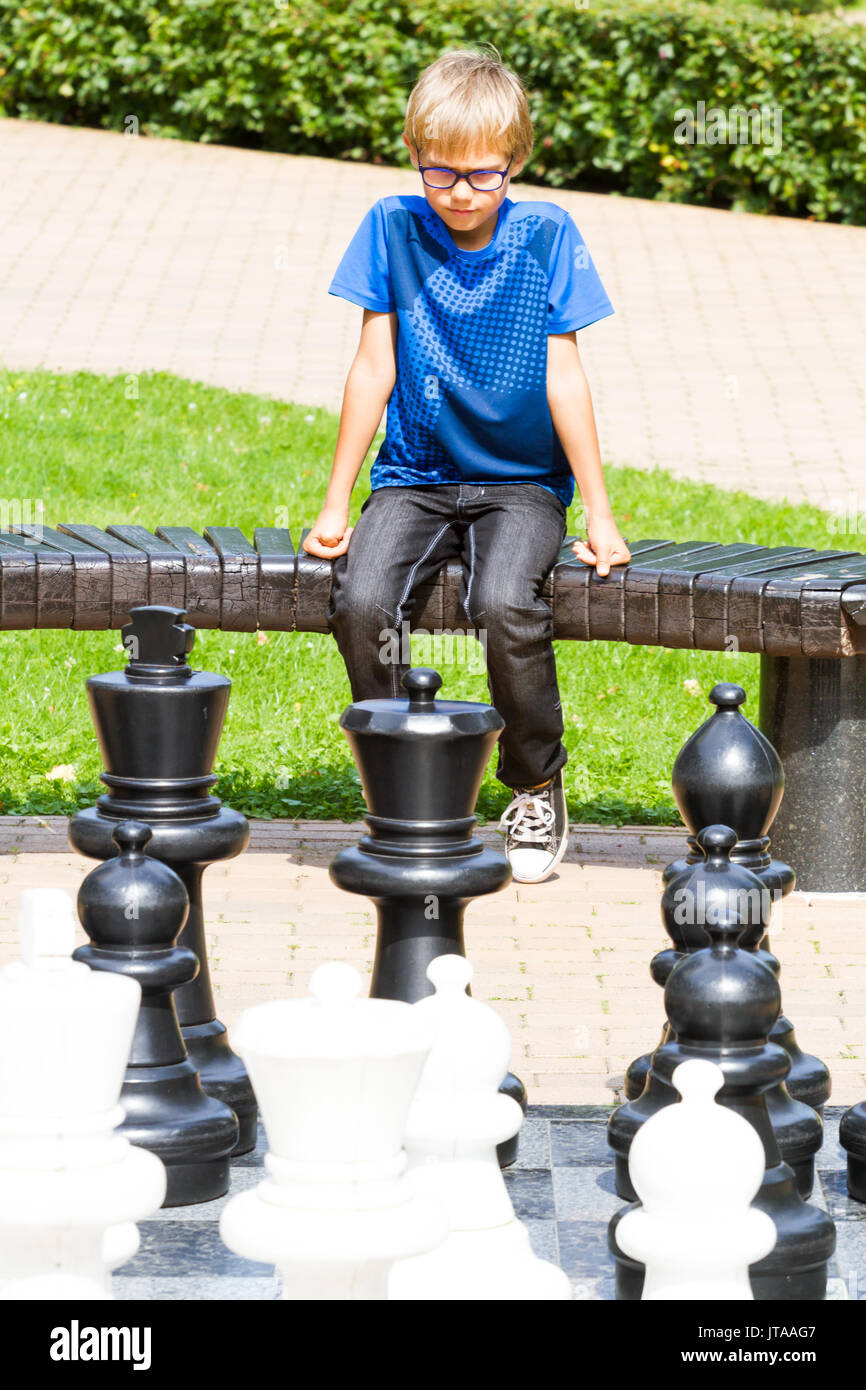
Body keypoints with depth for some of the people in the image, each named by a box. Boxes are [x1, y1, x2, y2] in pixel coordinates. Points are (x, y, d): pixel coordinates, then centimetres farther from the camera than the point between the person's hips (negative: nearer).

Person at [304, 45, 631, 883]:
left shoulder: (545, 237, -6)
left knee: (505, 606, -31)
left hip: (520, 484, -1)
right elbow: (373, 369, 0)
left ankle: (537, 792, -7)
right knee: (360, 602, -27)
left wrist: (599, 516, -5)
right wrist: (336, 505, 0)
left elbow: (563, 380, -4)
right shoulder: (393, 228, -3)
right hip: (414, 481, 2)